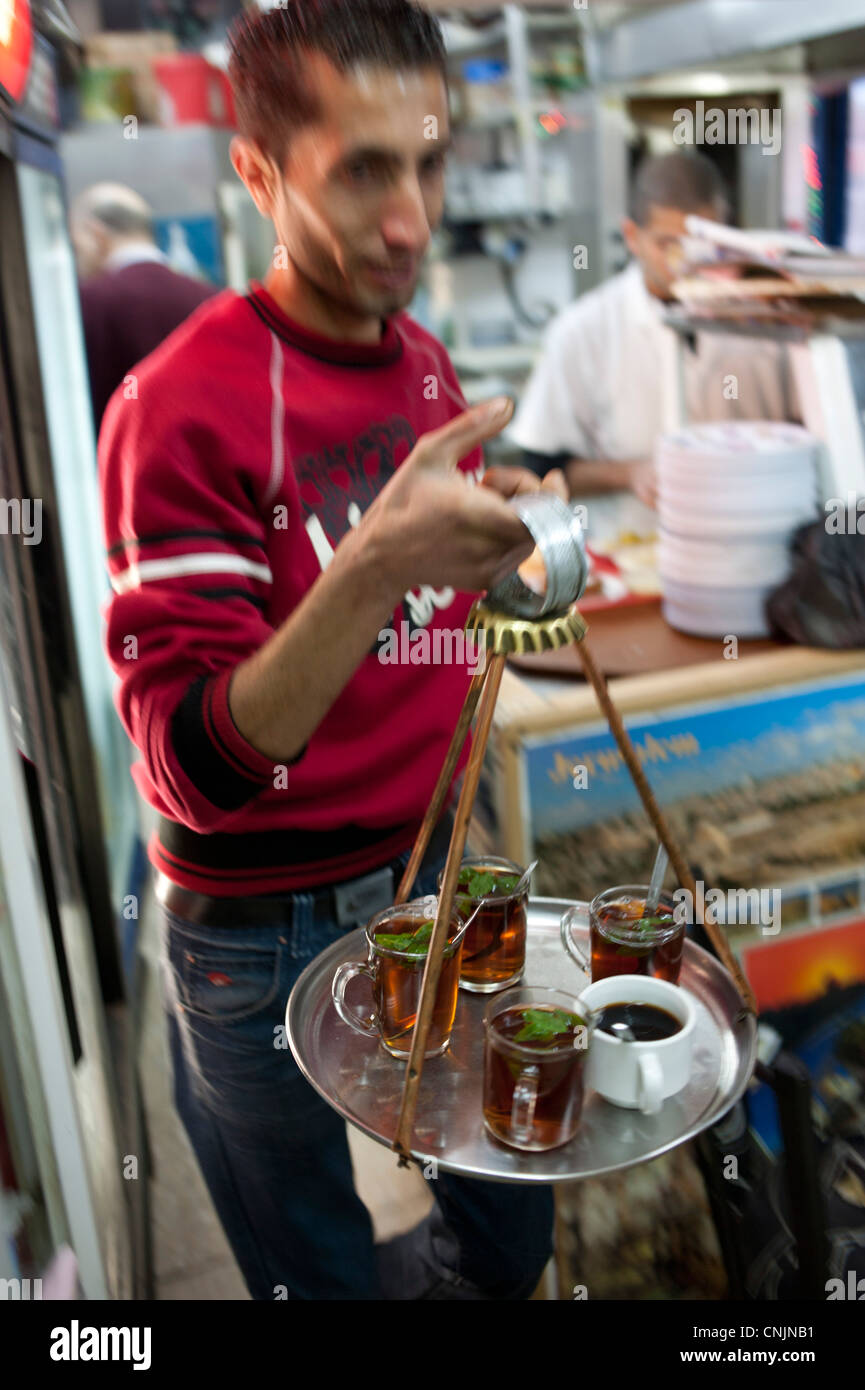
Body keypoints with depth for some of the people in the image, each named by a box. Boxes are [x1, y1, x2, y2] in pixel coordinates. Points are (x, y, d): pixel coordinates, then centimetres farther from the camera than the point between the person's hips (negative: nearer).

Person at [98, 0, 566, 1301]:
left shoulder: (429, 365, 3)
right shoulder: (184, 405, -20)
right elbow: (199, 771, -27)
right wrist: (371, 570, -40)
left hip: (428, 883, 6)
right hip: (270, 936, -6)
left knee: (510, 1241, 22)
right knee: (322, 1274, 17)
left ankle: (427, 1271, 51)